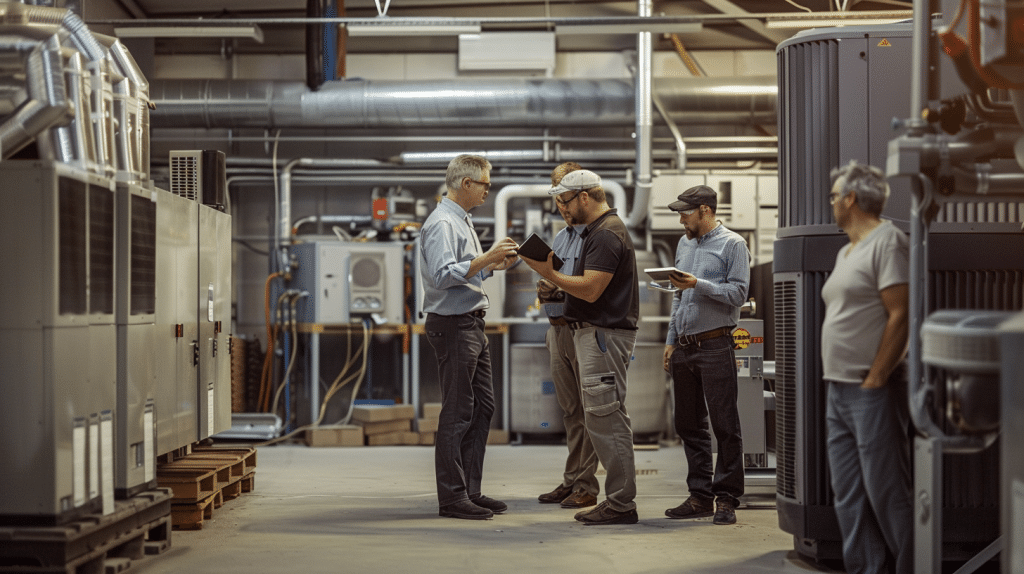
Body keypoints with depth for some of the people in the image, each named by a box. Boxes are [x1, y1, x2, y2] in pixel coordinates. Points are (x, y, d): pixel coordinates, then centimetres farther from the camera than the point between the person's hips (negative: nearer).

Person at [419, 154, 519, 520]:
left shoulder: (463, 221, 18)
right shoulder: (442, 223, -15)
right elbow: (443, 274, -25)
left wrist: (495, 264, 10)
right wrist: (486, 258, -24)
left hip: (473, 325, 10)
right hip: (453, 325, -10)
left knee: (482, 407, 12)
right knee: (457, 412, -6)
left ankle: (469, 490, 19)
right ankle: (452, 497, 0)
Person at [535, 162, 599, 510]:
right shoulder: (560, 238, 19)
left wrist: (560, 292, -22)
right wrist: (545, 292, 3)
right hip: (558, 329, 9)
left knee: (588, 410, -3)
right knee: (569, 410, 12)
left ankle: (585, 485, 1)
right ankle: (572, 481, 18)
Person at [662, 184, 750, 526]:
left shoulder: (732, 244, -2)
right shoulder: (684, 244, 18)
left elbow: (738, 293, -11)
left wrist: (699, 285, -19)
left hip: (715, 346, -7)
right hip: (684, 347, 7)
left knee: (724, 425, -5)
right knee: (689, 425, 9)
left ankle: (726, 498, -1)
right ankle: (700, 496, 16)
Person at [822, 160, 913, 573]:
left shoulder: (886, 241, -9)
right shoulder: (846, 251, 19)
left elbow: (900, 315, -16)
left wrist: (874, 381, -17)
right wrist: (835, 380, 13)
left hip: (871, 390, -9)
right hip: (839, 391, 9)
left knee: (886, 494, -7)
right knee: (848, 497, 9)